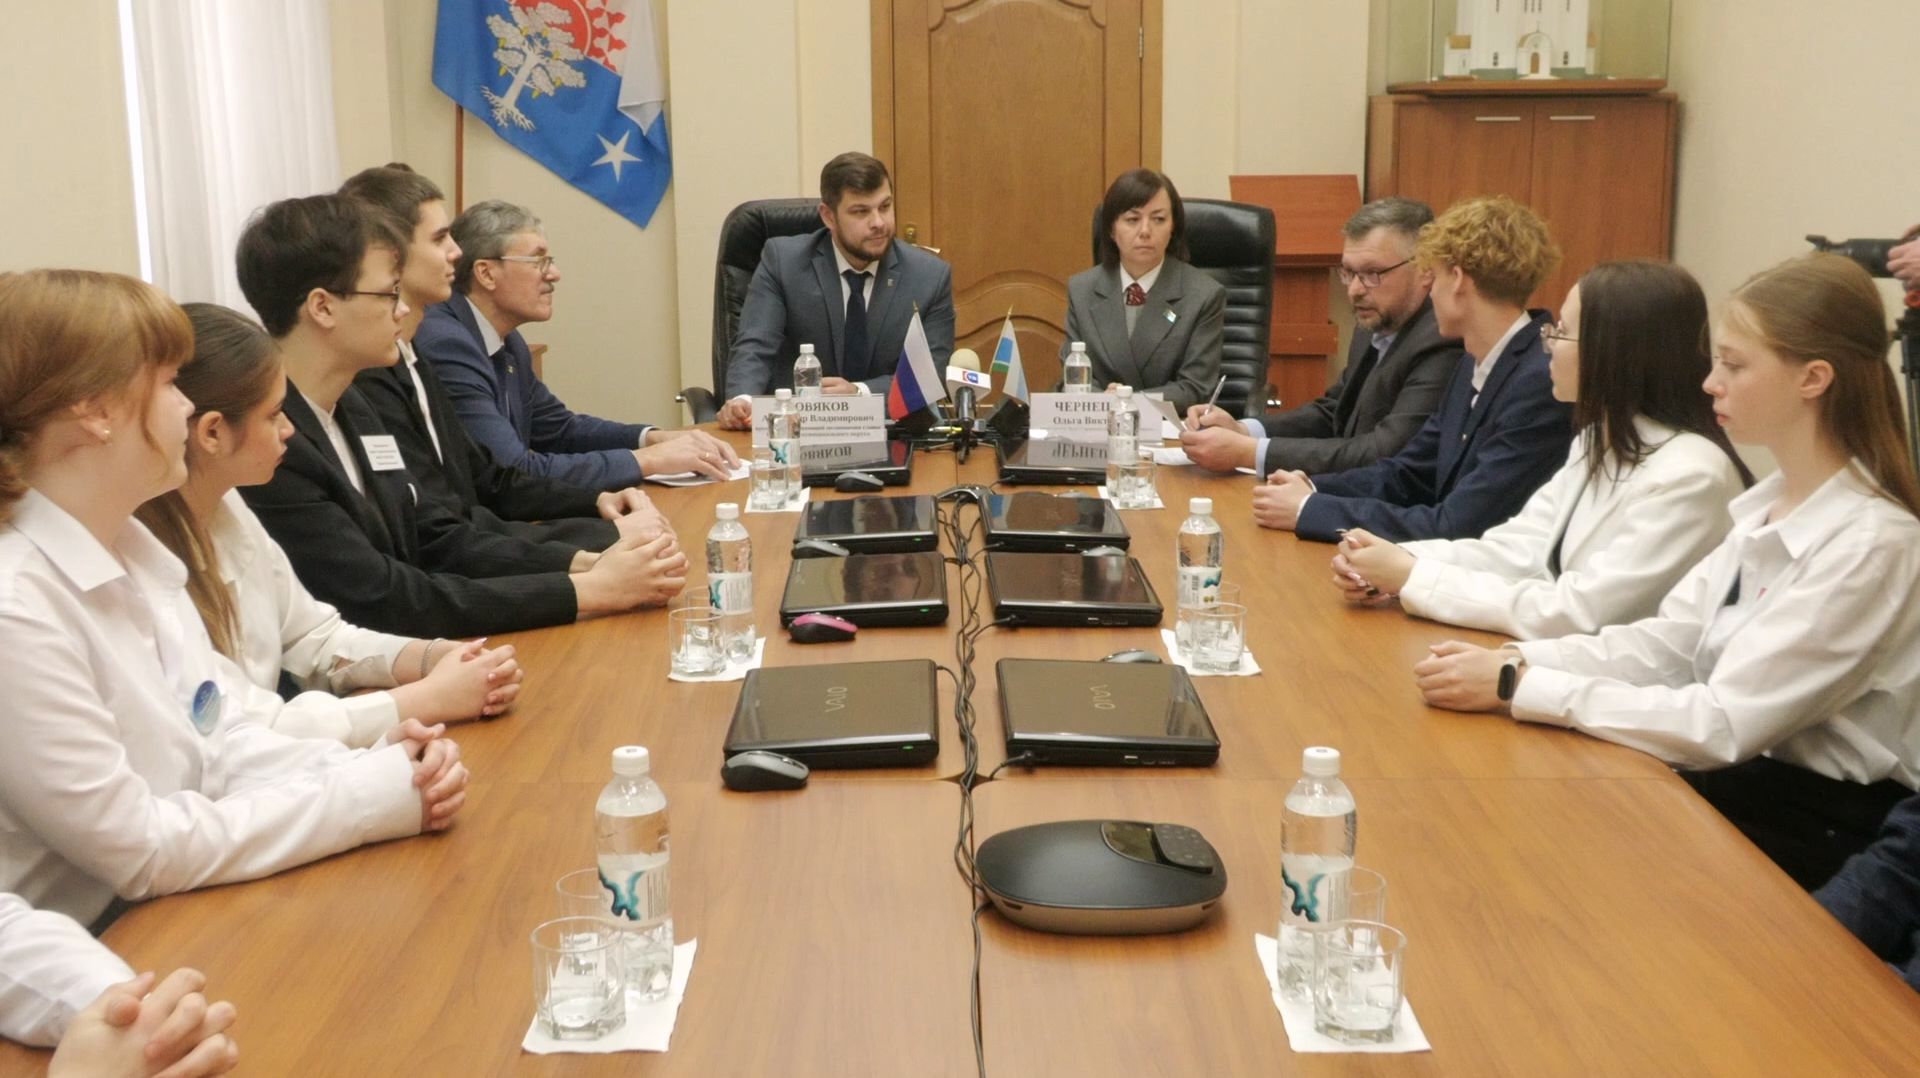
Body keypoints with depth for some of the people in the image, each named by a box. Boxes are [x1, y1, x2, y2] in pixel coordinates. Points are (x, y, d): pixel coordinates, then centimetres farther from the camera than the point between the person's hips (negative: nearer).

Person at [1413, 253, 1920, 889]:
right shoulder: (1766, 506, 5)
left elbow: (1723, 724, -25)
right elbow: (1666, 643, 3)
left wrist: (1517, 687, -25)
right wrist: (1515, 659, -12)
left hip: (1824, 835, -7)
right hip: (1752, 776, 7)